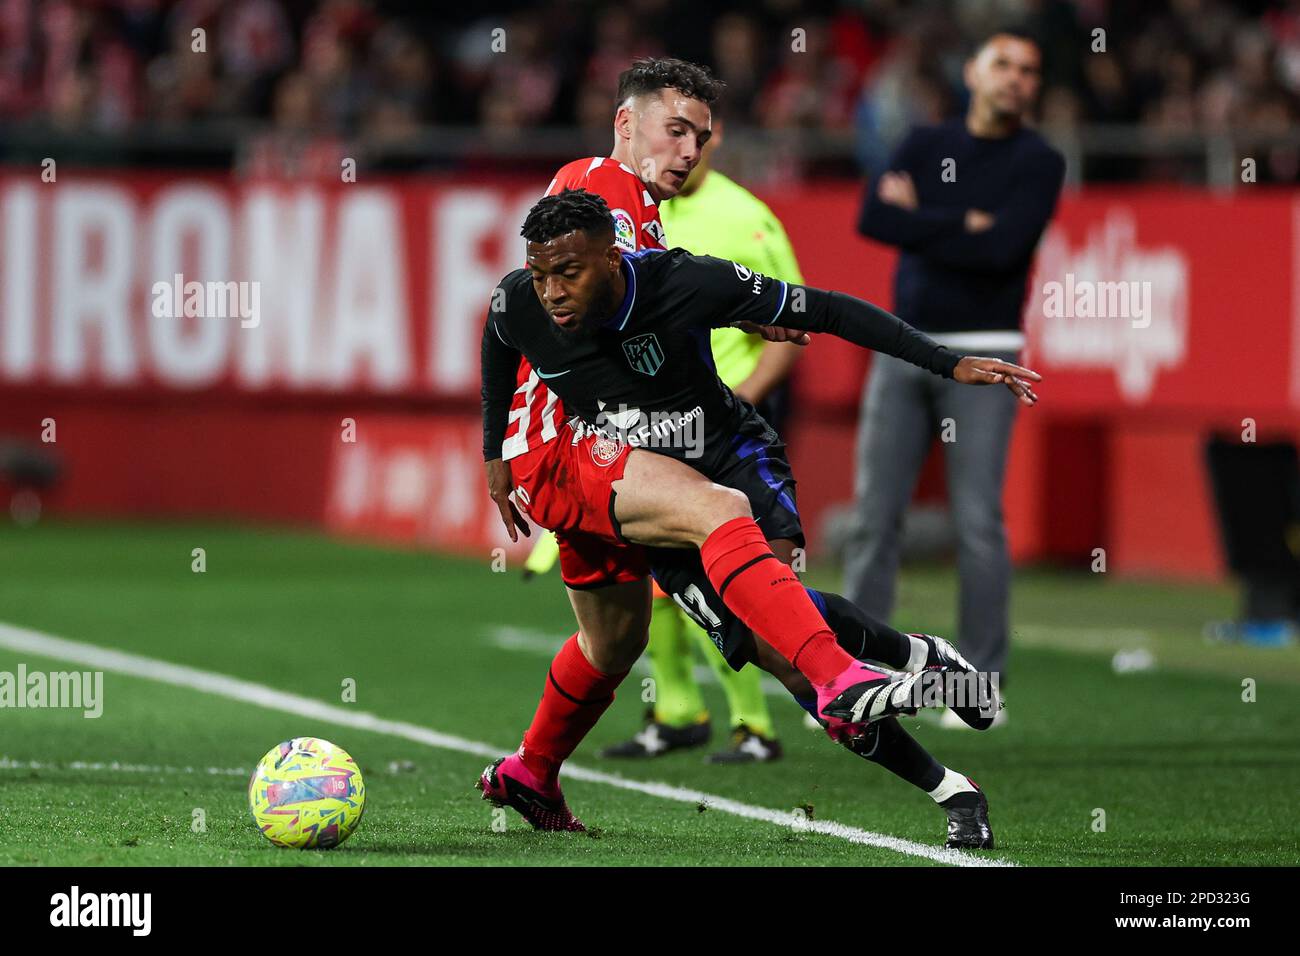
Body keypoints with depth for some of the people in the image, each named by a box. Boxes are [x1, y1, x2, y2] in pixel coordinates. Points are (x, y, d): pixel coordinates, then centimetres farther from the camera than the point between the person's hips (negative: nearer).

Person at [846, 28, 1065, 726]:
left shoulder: (1038, 163, 1)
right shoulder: (926, 145, 12)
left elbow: (1001, 249, -14)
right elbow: (873, 219, -4)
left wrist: (919, 218, -6)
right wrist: (962, 225, -10)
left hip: (981, 354, -4)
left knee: (978, 523, -9)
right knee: (874, 517, 1)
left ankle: (982, 685, -2)